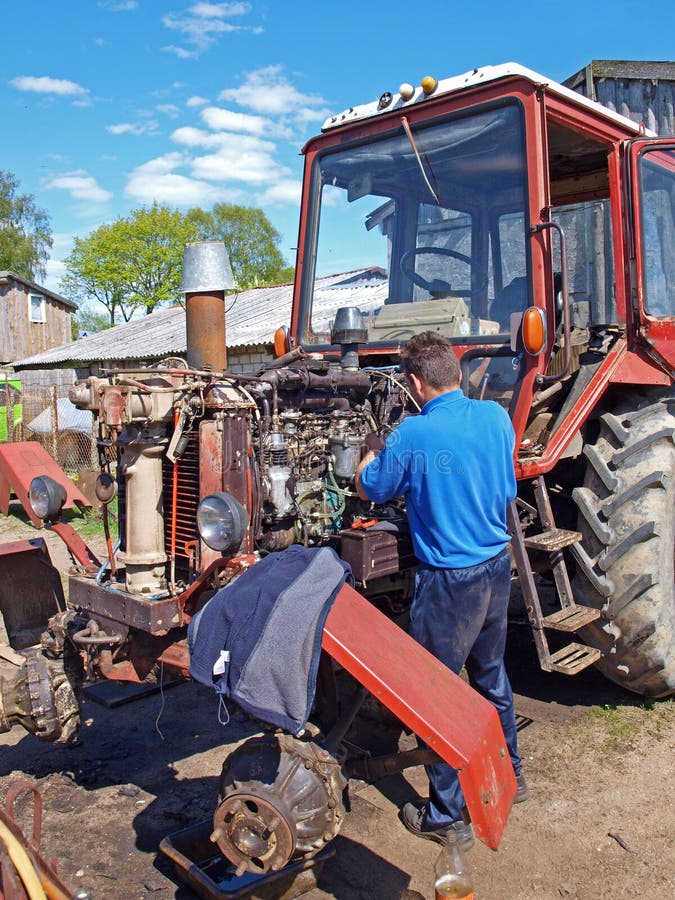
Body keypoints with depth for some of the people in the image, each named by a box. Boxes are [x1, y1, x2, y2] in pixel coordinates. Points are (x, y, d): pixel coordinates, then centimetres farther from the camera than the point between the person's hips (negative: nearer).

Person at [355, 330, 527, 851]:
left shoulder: (414, 435, -19)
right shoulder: (496, 417, -2)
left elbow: (369, 488, -3)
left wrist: (374, 453, 16)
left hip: (450, 579, -7)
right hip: (498, 565, 7)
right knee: (491, 672, 25)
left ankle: (447, 817, 19)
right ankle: (509, 775, 43)